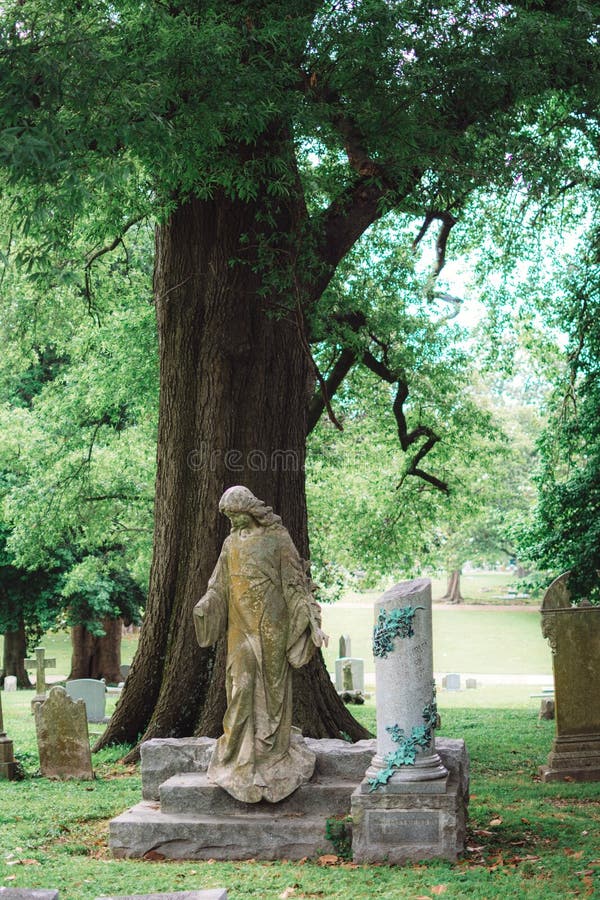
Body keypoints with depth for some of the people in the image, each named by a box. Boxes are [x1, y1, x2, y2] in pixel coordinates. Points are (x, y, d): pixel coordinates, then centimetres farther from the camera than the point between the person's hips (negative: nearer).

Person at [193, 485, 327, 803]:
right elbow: (218, 587, 12)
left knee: (272, 684, 0)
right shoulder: (231, 544, 13)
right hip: (241, 627, 4)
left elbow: (295, 582, -4)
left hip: (272, 626, -4)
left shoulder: (277, 538, -2)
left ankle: (273, 750, 8)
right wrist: (203, 606, -8)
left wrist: (312, 621, -11)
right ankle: (242, 750, 7)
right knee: (242, 686, 0)